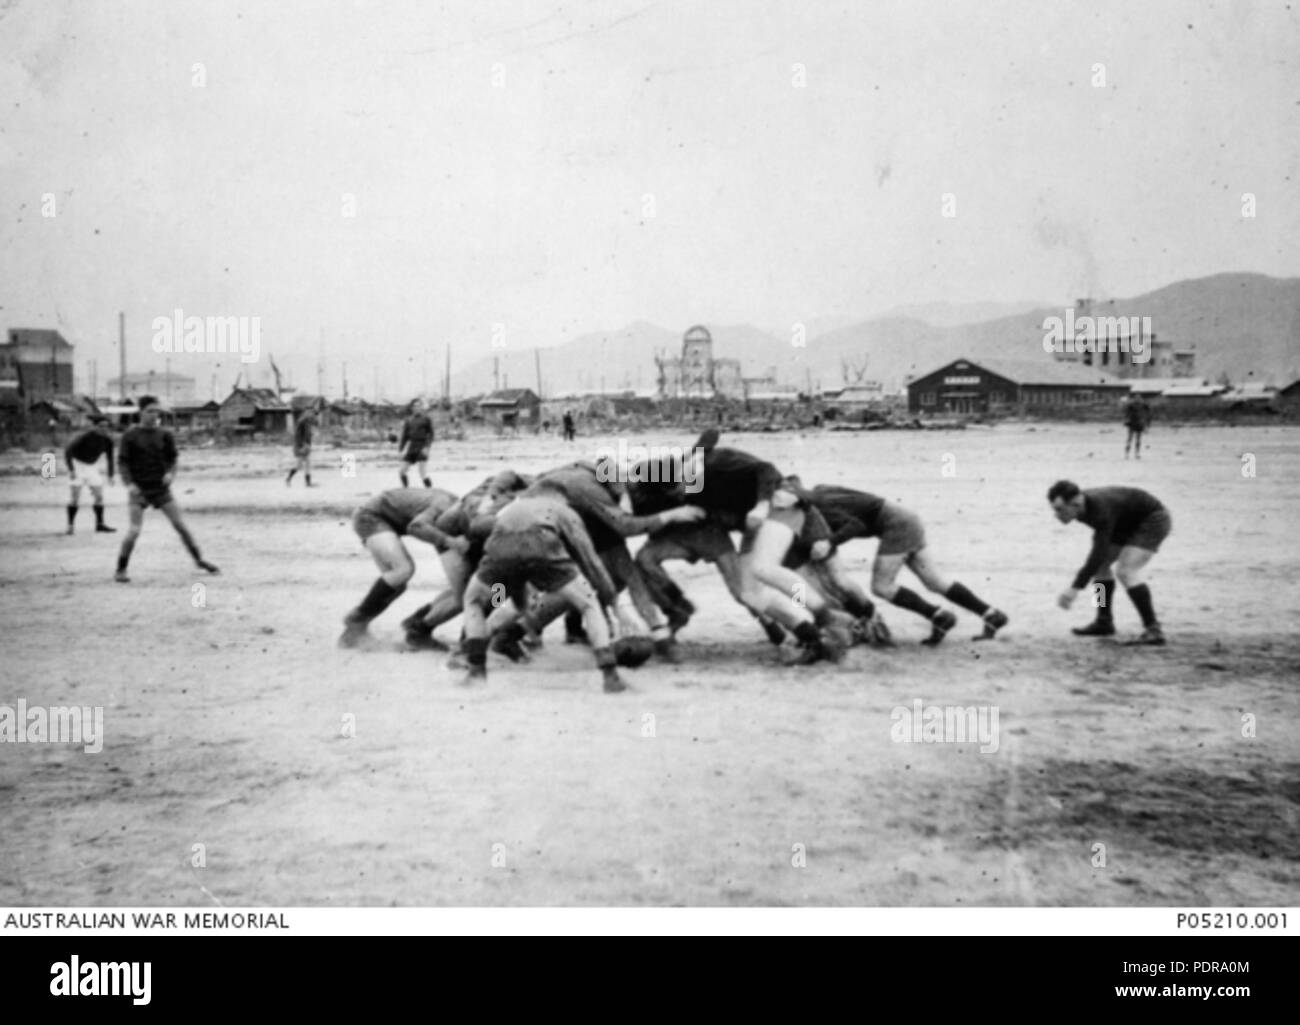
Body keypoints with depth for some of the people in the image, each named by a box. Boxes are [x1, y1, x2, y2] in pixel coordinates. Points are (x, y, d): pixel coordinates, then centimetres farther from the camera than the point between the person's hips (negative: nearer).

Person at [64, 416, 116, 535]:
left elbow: (109, 456, 4)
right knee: (75, 496, -7)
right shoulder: (84, 437, -26)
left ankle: (100, 524, 9)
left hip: (93, 467, 5)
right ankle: (70, 525, 1)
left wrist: (110, 475, 2)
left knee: (99, 496, 1)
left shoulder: (107, 439, -11)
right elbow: (67, 451, -21)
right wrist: (71, 470, -27)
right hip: (78, 464, -5)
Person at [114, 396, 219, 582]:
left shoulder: (164, 435, 4)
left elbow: (172, 459, 10)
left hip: (161, 488, 3)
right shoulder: (130, 436, -4)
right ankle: (120, 570, 3)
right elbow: (122, 462, -4)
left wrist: (171, 473, -10)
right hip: (139, 490, -3)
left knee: (180, 525, 3)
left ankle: (199, 560, 16)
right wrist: (129, 483, -18)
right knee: (134, 530, -10)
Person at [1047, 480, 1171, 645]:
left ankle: (1153, 630, -22)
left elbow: (1099, 552, -40)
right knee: (1101, 564, 6)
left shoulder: (1101, 510, -36)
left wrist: (1075, 588, -43)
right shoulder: (1079, 506, -11)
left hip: (1153, 520, -9)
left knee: (1125, 571, -23)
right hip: (1130, 522, 9)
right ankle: (1104, 622, 16)